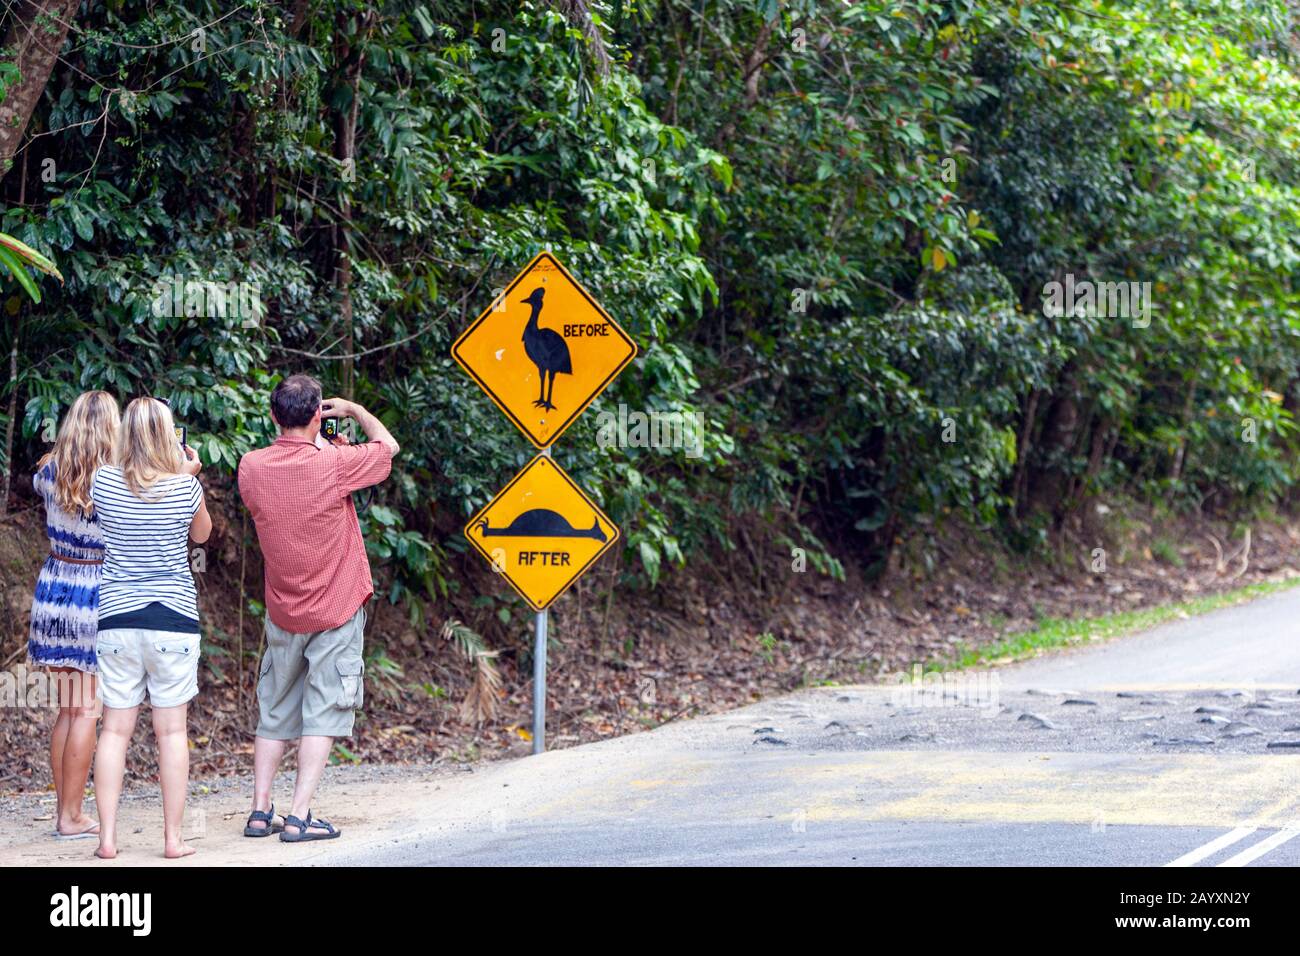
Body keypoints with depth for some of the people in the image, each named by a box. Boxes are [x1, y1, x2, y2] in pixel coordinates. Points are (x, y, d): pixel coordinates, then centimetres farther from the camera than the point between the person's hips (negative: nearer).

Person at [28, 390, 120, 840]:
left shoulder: (51, 472, 1)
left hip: (54, 591, 6)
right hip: (97, 596, -6)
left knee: (67, 709, 13)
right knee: (87, 711, 0)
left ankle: (64, 810, 16)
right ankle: (71, 816, 0)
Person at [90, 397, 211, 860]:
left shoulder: (104, 482, -2)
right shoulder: (184, 487, -6)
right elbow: (201, 533, 14)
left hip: (117, 616, 2)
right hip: (173, 615, -2)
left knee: (115, 729, 5)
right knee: (172, 730, 4)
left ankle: (107, 837, 2)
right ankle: (173, 838, 6)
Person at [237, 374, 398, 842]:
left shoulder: (251, 467, -7)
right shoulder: (334, 465, -19)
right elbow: (388, 446, 0)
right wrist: (354, 409, 14)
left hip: (283, 611, 4)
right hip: (336, 610, -4)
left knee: (274, 713, 15)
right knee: (323, 712, 0)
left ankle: (260, 811, 13)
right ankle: (299, 817, -5)